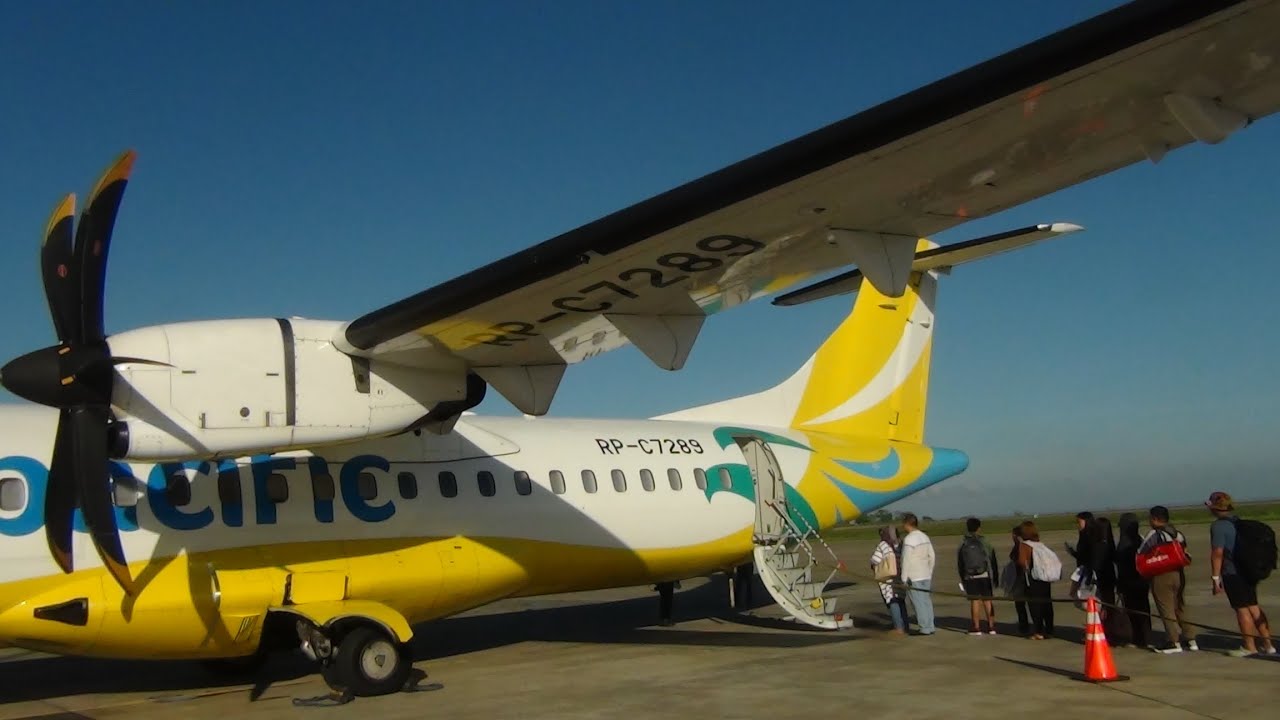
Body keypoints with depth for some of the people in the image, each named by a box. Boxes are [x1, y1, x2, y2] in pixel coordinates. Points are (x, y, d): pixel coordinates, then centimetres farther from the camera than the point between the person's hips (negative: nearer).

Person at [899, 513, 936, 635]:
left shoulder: (909, 539, -16)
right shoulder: (924, 537, 9)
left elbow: (906, 560, -18)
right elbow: (932, 557, 14)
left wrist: (904, 579, -13)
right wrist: (929, 573, 22)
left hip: (914, 577, -8)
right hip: (925, 575, 8)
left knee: (918, 602, -2)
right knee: (926, 601, 12)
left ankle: (925, 628, -1)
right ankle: (930, 627, 15)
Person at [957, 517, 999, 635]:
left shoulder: (963, 544, 1)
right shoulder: (985, 543, -2)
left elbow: (959, 563, 4)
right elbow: (992, 560, 1)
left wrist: (962, 578, 12)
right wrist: (995, 576, 9)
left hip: (970, 577, 0)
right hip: (985, 575, 0)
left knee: (974, 601, 3)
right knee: (988, 600, 6)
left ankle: (976, 627, 4)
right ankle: (991, 626, 8)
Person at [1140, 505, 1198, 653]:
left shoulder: (1154, 534, -10)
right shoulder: (1177, 533, 10)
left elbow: (1140, 554, -6)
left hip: (1162, 576, -7)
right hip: (1179, 573, 7)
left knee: (1166, 609, -1)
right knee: (1181, 607, 16)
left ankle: (1175, 642, -2)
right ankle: (1191, 640, 17)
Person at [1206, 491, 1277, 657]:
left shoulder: (1218, 526, -15)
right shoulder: (1239, 522, 13)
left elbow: (1218, 553, -20)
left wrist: (1216, 578, -16)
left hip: (1233, 573, -8)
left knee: (1242, 609, -1)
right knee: (1254, 607, 14)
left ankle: (1250, 647, 4)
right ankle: (1267, 644, 19)